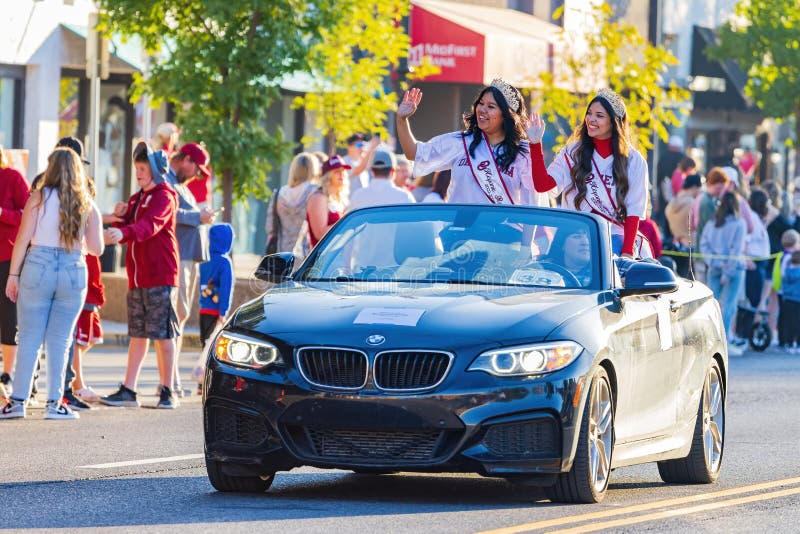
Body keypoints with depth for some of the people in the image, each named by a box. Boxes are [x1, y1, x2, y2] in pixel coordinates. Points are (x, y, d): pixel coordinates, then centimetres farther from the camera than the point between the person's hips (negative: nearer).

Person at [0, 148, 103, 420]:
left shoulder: (40, 197, -1)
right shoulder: (88, 206, 6)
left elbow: (23, 238, -5)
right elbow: (96, 248, 5)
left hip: (38, 267, -1)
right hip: (74, 271, 2)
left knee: (29, 337, 2)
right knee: (60, 341, 7)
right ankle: (54, 403, 5)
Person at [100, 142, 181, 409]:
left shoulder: (164, 198, -8)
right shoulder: (136, 199, 18)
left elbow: (150, 225, -27)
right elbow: (128, 232, 19)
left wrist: (123, 233, -44)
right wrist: (121, 218, -1)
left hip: (161, 278, -8)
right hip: (137, 277, 8)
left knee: (164, 335, -4)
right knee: (137, 335, 8)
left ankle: (167, 392, 0)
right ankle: (128, 390, 8)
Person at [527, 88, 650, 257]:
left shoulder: (634, 161, 5)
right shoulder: (573, 153, 9)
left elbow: (633, 211, 3)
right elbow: (542, 184, -2)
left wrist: (627, 252, -6)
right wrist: (535, 144, -10)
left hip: (614, 236, -2)